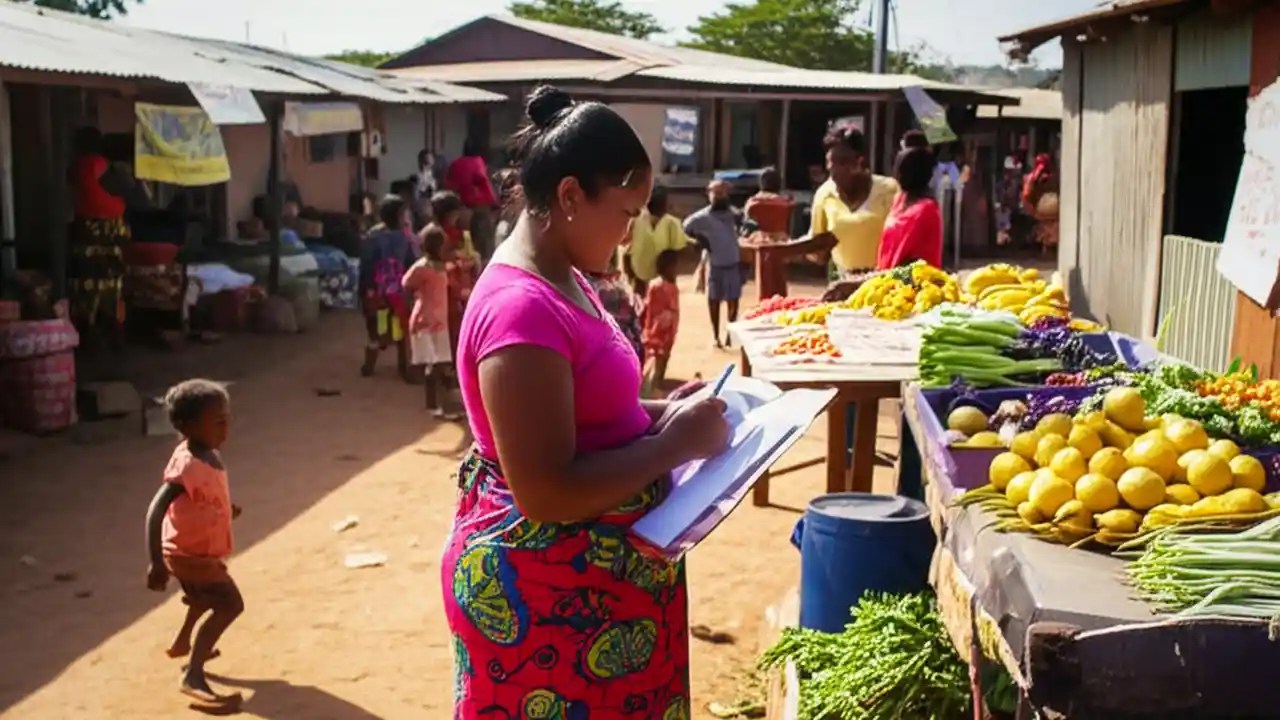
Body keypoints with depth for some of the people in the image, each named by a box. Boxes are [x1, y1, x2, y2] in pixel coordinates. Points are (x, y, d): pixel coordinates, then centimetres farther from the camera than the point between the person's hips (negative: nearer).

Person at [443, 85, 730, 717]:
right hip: (543, 591, -9)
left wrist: (660, 413, 2)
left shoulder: (563, 282, 6)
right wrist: (676, 443, -20)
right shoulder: (521, 308, -25)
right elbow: (547, 494, -28)